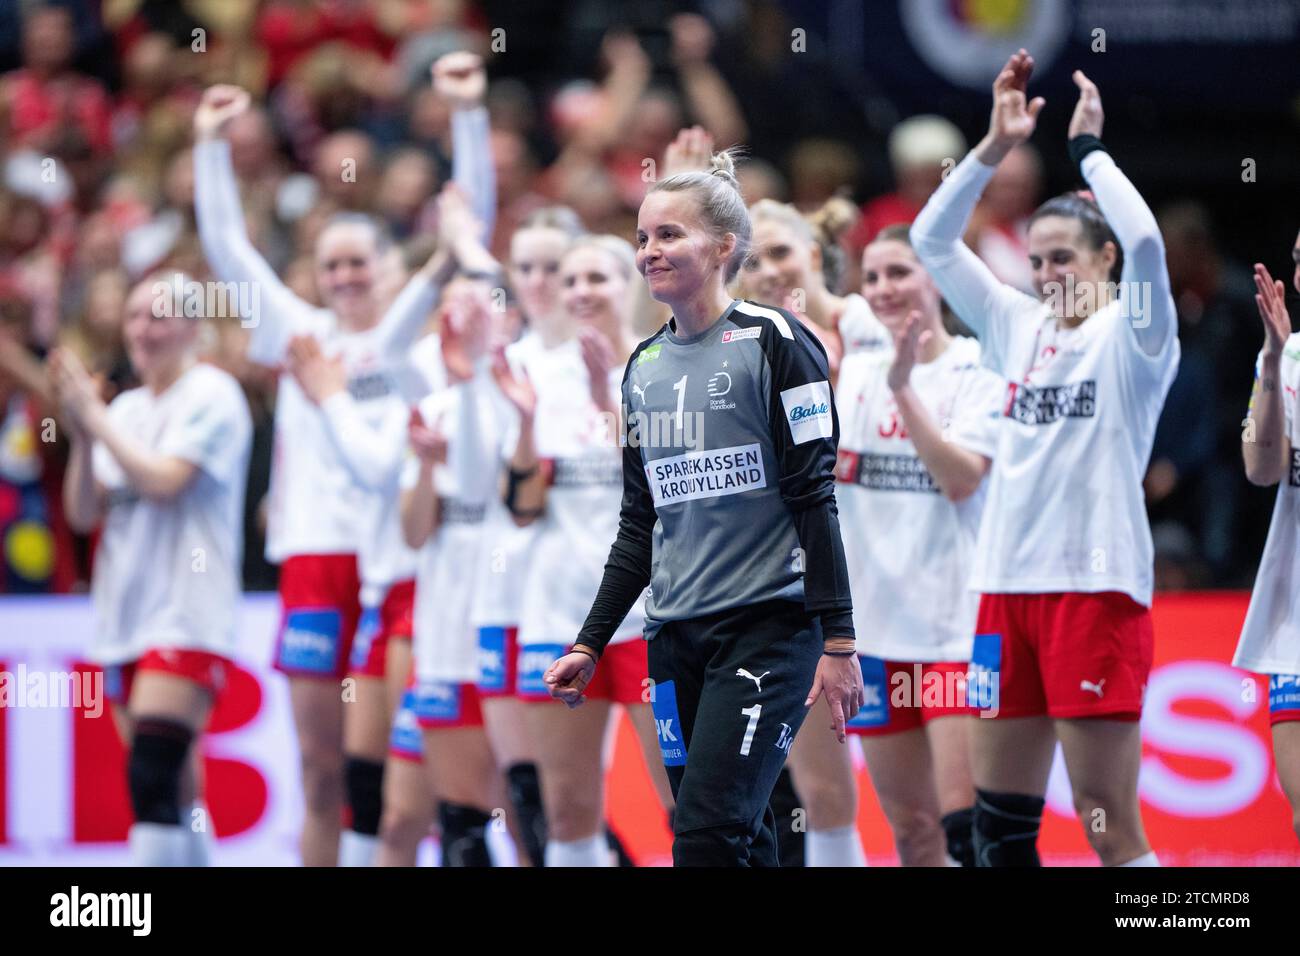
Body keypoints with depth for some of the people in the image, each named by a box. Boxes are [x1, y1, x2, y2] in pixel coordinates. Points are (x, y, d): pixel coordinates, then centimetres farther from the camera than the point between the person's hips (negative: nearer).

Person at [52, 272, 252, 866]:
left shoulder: (212, 395, -4)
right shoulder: (125, 408, 16)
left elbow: (164, 479, -17)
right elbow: (83, 512, 10)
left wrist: (95, 419, -11)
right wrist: (82, 437, -5)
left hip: (187, 614, -8)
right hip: (124, 616, 8)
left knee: (153, 780, -18)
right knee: (173, 793, 9)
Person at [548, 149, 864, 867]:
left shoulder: (771, 341, -5)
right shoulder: (644, 367, 15)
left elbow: (815, 499, -9)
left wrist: (837, 640, -14)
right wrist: (591, 645, 15)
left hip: (768, 626, -6)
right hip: (676, 637, 6)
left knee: (708, 832, -18)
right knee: (736, 837, 4)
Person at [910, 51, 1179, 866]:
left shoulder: (1132, 336, -1)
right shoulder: (1019, 329, 14)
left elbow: (1144, 241, -20)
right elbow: (933, 240, 13)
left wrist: (1088, 145, -9)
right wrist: (996, 146, 3)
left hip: (1096, 584, -6)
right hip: (1009, 584, 6)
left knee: (1110, 826, -9)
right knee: (999, 821, 6)